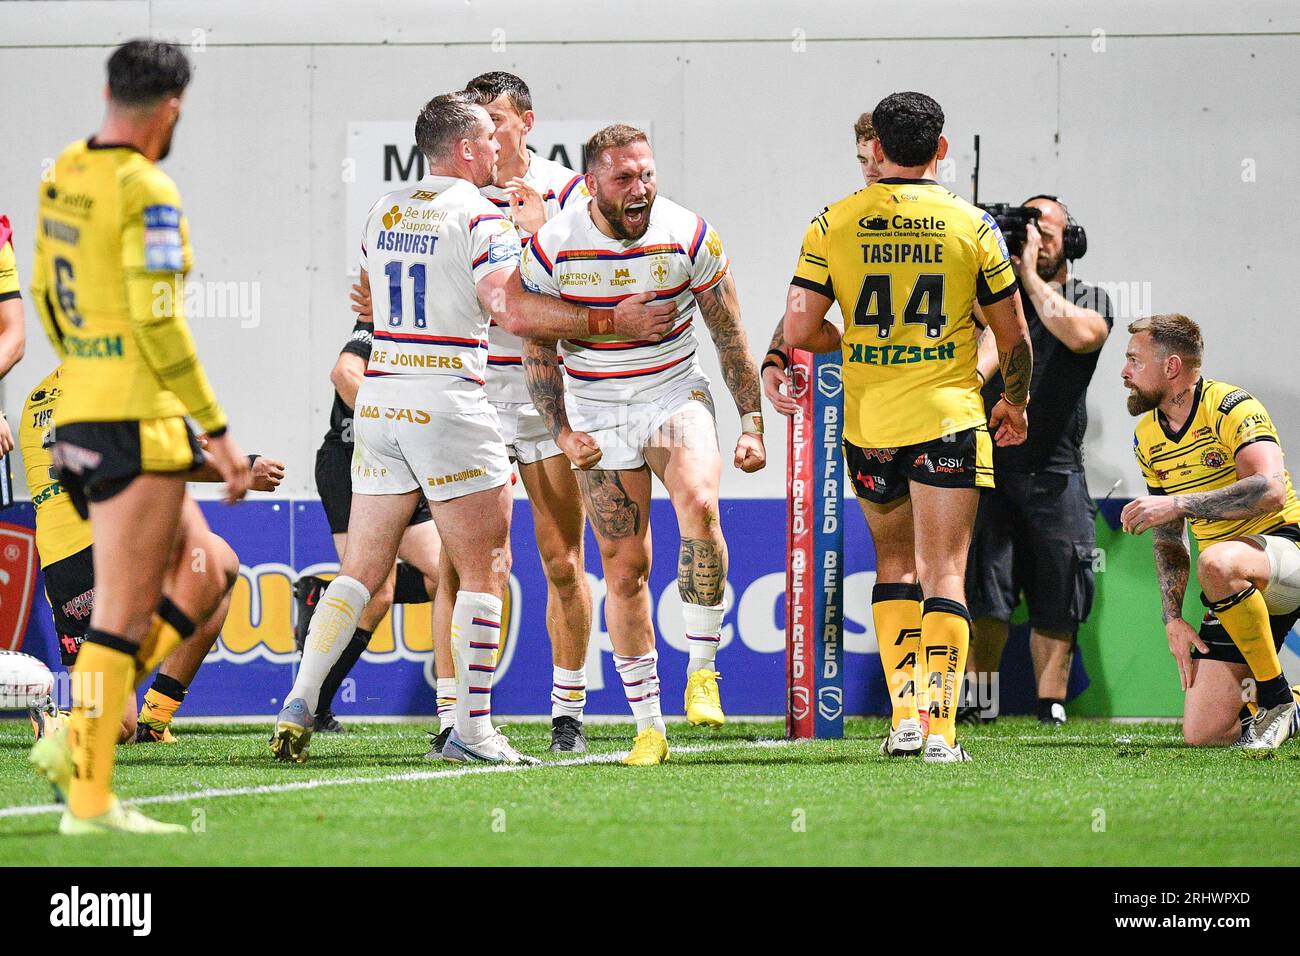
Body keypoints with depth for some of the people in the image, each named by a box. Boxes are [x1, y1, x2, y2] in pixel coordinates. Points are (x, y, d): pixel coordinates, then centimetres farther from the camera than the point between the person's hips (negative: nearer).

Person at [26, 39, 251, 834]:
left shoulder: (62, 177, 10)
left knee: (202, 575, 17)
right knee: (124, 616, -3)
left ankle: (77, 737, 7)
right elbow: (159, 323, -19)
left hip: (78, 417, 9)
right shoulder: (147, 191, -15)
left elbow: (45, 296, 21)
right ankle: (90, 798, -2)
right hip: (137, 424, -9)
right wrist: (219, 432, -15)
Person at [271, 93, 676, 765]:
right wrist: (611, 321, -15)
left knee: (360, 572, 10)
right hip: (448, 404, -6)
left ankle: (298, 704, 0)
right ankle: (471, 730, -1)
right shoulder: (480, 218, -9)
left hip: (379, 402, 6)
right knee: (484, 571, 2)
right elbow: (511, 309, -20)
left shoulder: (383, 212, 12)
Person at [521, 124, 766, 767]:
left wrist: (752, 424, -1)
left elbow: (730, 338, 0)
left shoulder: (688, 236, -10)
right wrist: (563, 433, -9)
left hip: (676, 398, -1)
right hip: (597, 418, 1)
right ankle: (648, 725, 9)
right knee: (625, 569, 0)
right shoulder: (552, 248, -10)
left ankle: (702, 671, -18)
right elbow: (539, 351, 1)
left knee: (699, 507, -30)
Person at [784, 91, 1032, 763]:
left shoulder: (833, 224, -1)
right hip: (947, 419, -2)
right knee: (944, 572, -1)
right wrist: (1015, 404, 22)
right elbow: (1014, 335, 4)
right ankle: (941, 730, -12)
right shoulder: (972, 226, -2)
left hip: (867, 423, 2)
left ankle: (903, 713, 8)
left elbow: (799, 329, -5)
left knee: (894, 560, 18)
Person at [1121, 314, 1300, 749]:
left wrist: (1177, 504, -29)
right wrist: (1172, 618, 4)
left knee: (1217, 564, -42)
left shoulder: (1233, 408, -13)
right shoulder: (1147, 436, 10)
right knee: (1204, 734, -8)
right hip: (1235, 594, 7)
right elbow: (1168, 539, 16)